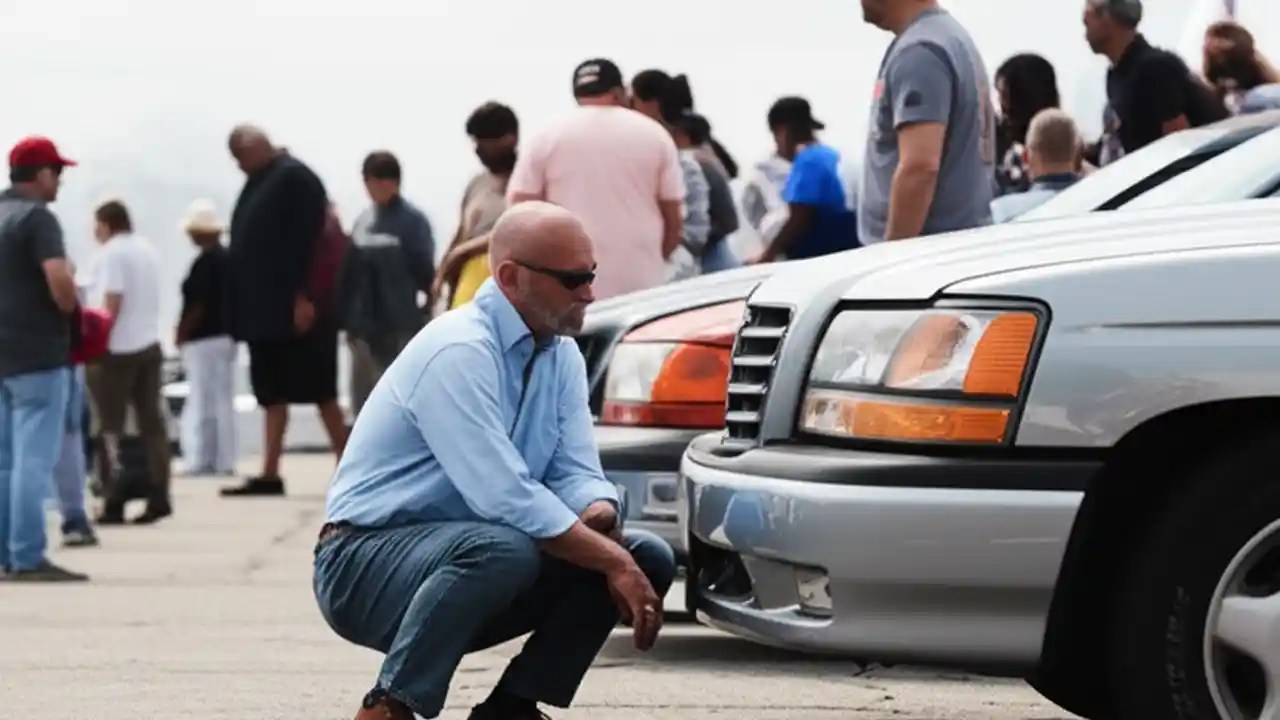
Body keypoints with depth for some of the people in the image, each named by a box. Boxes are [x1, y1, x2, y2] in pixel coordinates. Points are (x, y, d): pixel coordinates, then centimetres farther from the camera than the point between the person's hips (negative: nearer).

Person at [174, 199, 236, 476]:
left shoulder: (205, 262, -16)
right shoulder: (229, 258, 8)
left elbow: (198, 305, -18)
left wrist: (181, 334, -7)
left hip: (203, 339, -8)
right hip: (227, 336, 8)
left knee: (202, 402, -4)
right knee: (224, 401, 10)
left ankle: (200, 458, -4)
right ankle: (225, 460, 11)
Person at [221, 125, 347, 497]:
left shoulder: (294, 177, -10)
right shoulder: (258, 183, 16)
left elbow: (308, 239, -18)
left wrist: (304, 296, -23)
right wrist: (242, 305, 13)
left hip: (294, 309, -9)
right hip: (263, 310, 9)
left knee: (319, 390, -4)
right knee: (271, 392, 7)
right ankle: (269, 474, 7)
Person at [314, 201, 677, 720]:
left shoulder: (561, 356, 7)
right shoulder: (458, 352, -21)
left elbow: (576, 472, 3)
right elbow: (505, 497, -28)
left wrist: (600, 515, -21)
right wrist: (614, 562, -25)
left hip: (464, 551, 8)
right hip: (367, 563, -8)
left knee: (648, 558, -4)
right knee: (501, 549, -39)